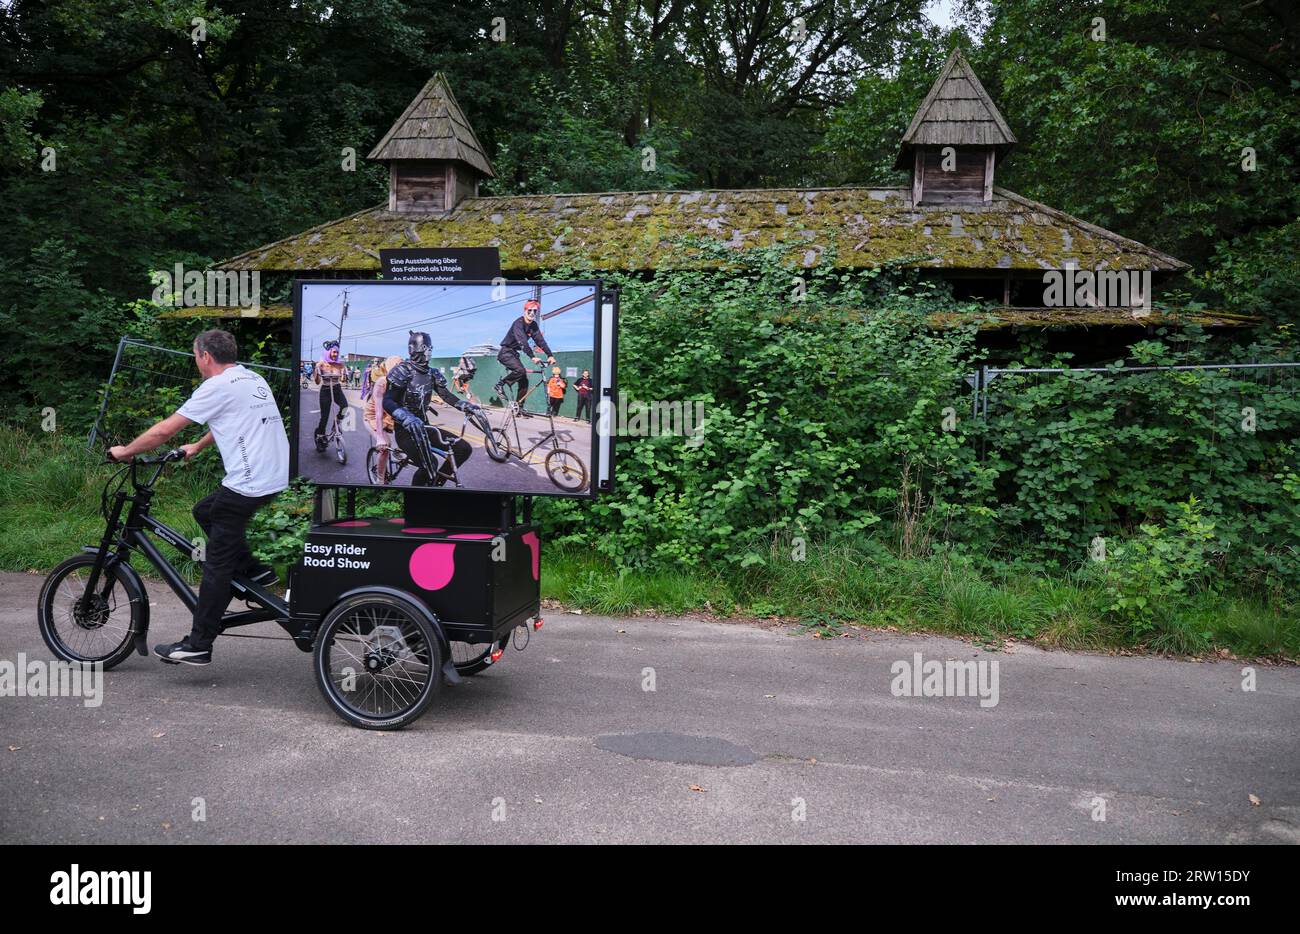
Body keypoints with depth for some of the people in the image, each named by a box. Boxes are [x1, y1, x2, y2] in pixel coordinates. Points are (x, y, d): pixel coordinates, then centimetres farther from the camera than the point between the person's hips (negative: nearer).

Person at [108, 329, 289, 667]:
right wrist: (197, 447, 44)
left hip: (248, 484, -9)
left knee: (217, 564, -2)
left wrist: (124, 451, 7)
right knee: (205, 511, 26)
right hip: (276, 477, 9)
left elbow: (166, 429, -7)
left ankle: (198, 646, 3)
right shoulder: (254, 380, 18)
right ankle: (254, 571, 22)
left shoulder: (218, 386, -9)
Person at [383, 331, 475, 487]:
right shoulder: (402, 371, -13)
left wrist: (465, 405, -14)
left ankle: (434, 484, 7)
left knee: (464, 449, -8)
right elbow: (387, 401, -21)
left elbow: (446, 395, 6)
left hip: (422, 426, 7)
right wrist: (406, 418, -40)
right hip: (405, 429, -7)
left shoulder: (433, 373, 6)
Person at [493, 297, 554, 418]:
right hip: (506, 352, -8)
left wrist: (550, 355, -18)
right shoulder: (519, 323, -22)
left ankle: (519, 408, 6)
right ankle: (500, 385, -11)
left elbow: (540, 340, -5)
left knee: (524, 381, 0)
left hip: (514, 353, 8)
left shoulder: (534, 326, 3)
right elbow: (522, 341, -35)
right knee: (520, 370, -31)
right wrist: (533, 356, -45)